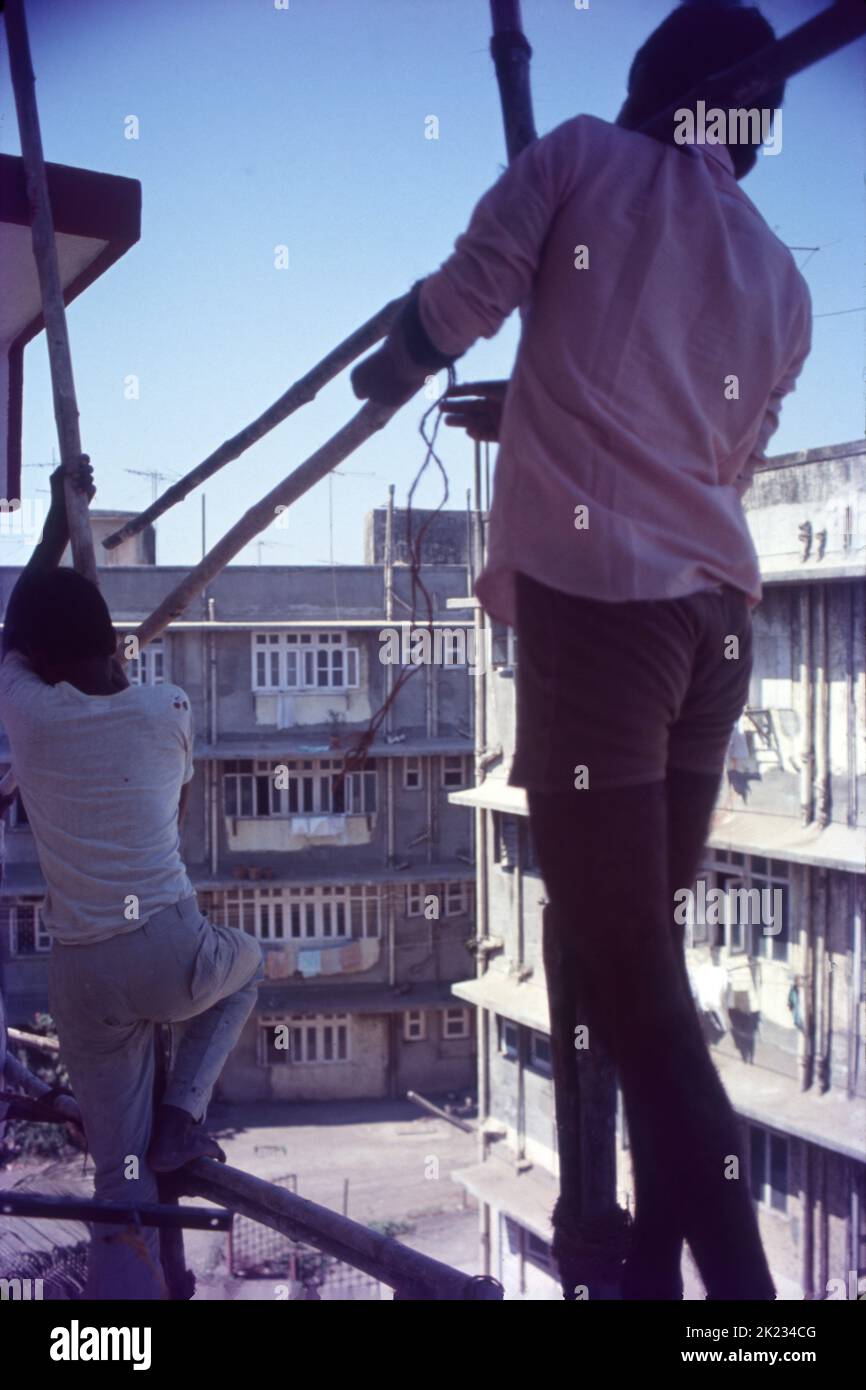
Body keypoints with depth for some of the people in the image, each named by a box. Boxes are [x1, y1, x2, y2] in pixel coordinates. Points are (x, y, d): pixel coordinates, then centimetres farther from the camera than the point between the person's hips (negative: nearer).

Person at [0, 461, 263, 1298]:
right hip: (174, 951, -1)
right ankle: (183, 1112, 15)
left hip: (82, 976, 1)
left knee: (119, 1174, 11)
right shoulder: (168, 709, 0)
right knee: (244, 964, 35)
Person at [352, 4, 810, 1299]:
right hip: (715, 616, 6)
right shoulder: (783, 286, 16)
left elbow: (455, 304, 0)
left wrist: (387, 376, 24)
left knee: (627, 974, -4)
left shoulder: (585, 157, 4)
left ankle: (738, 1277, -3)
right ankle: (661, 1258, 24)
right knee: (647, 950, 15)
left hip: (594, 608, -6)